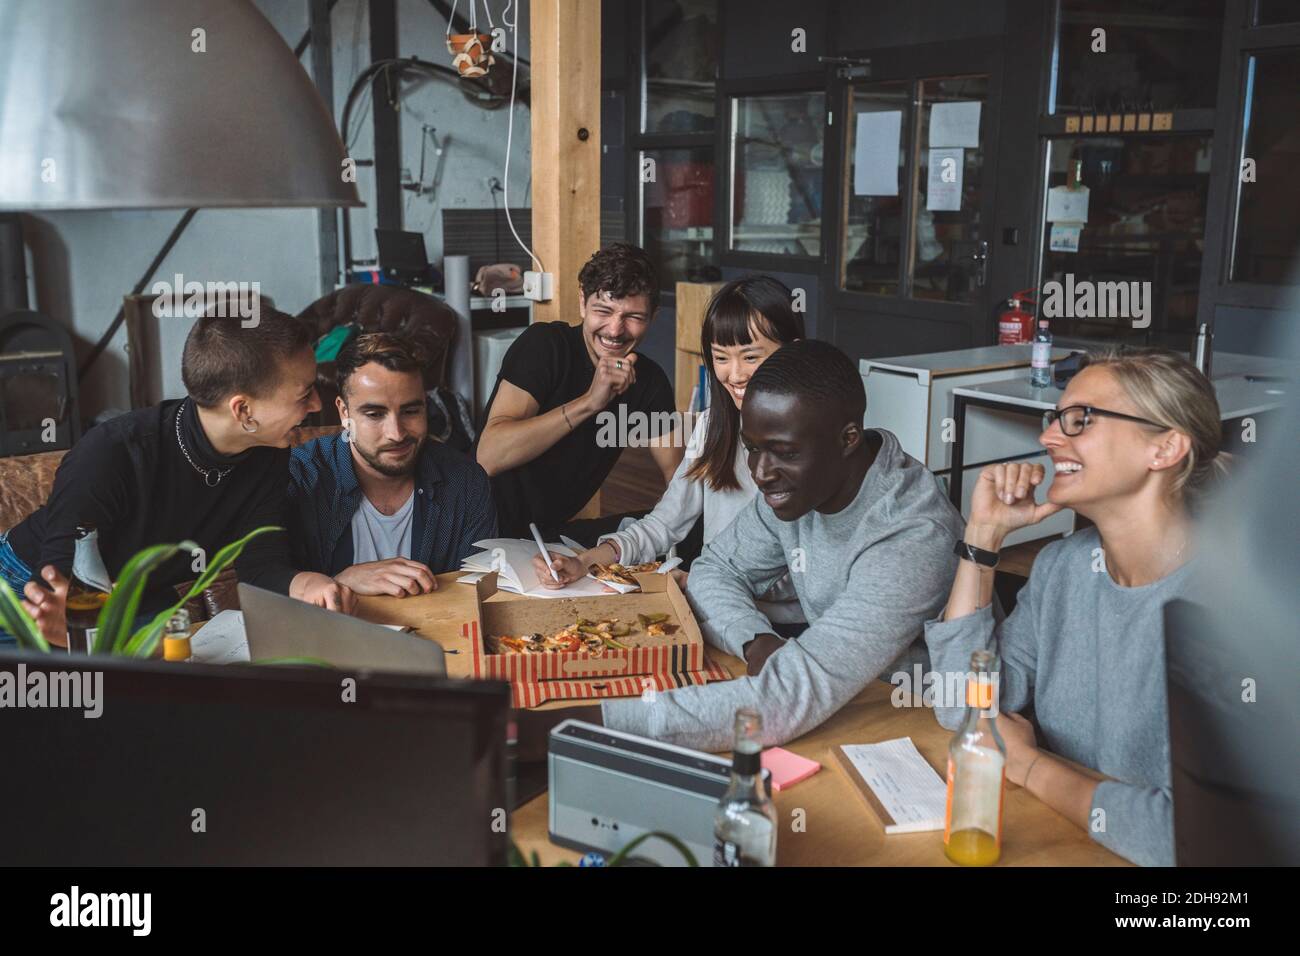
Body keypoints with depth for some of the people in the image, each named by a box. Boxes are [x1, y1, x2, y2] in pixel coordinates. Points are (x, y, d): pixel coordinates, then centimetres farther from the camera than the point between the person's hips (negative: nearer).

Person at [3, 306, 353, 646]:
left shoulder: (268, 455, -14)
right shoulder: (109, 455, -31)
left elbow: (261, 563, -15)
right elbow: (63, 580, -30)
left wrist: (305, 584, -38)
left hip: (145, 602, 4)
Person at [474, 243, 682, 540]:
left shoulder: (649, 380, 1)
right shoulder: (544, 345, -15)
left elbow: (677, 472, 2)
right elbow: (488, 456, -26)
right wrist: (589, 402, -31)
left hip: (553, 531, 6)